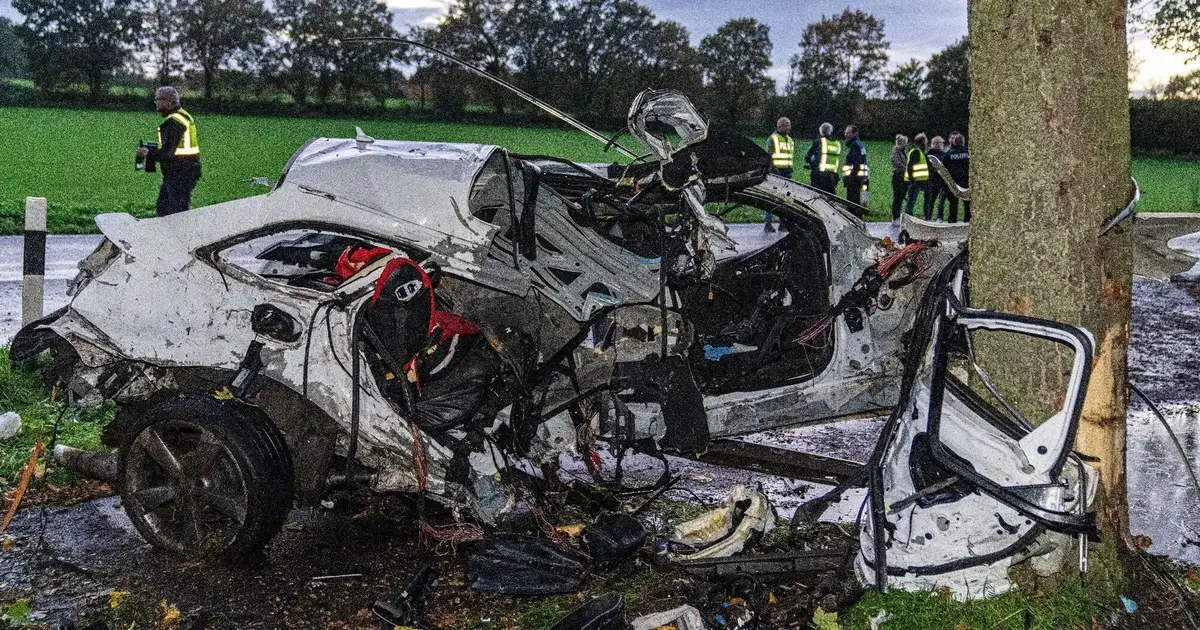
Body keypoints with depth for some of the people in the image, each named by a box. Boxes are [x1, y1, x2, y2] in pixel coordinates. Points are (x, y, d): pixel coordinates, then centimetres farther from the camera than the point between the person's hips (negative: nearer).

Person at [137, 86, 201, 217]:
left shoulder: (174, 121, -19)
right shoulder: (182, 115, 13)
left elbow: (168, 152, -24)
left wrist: (149, 154, -8)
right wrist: (154, 150, 15)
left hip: (180, 176, -11)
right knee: (162, 208, 19)